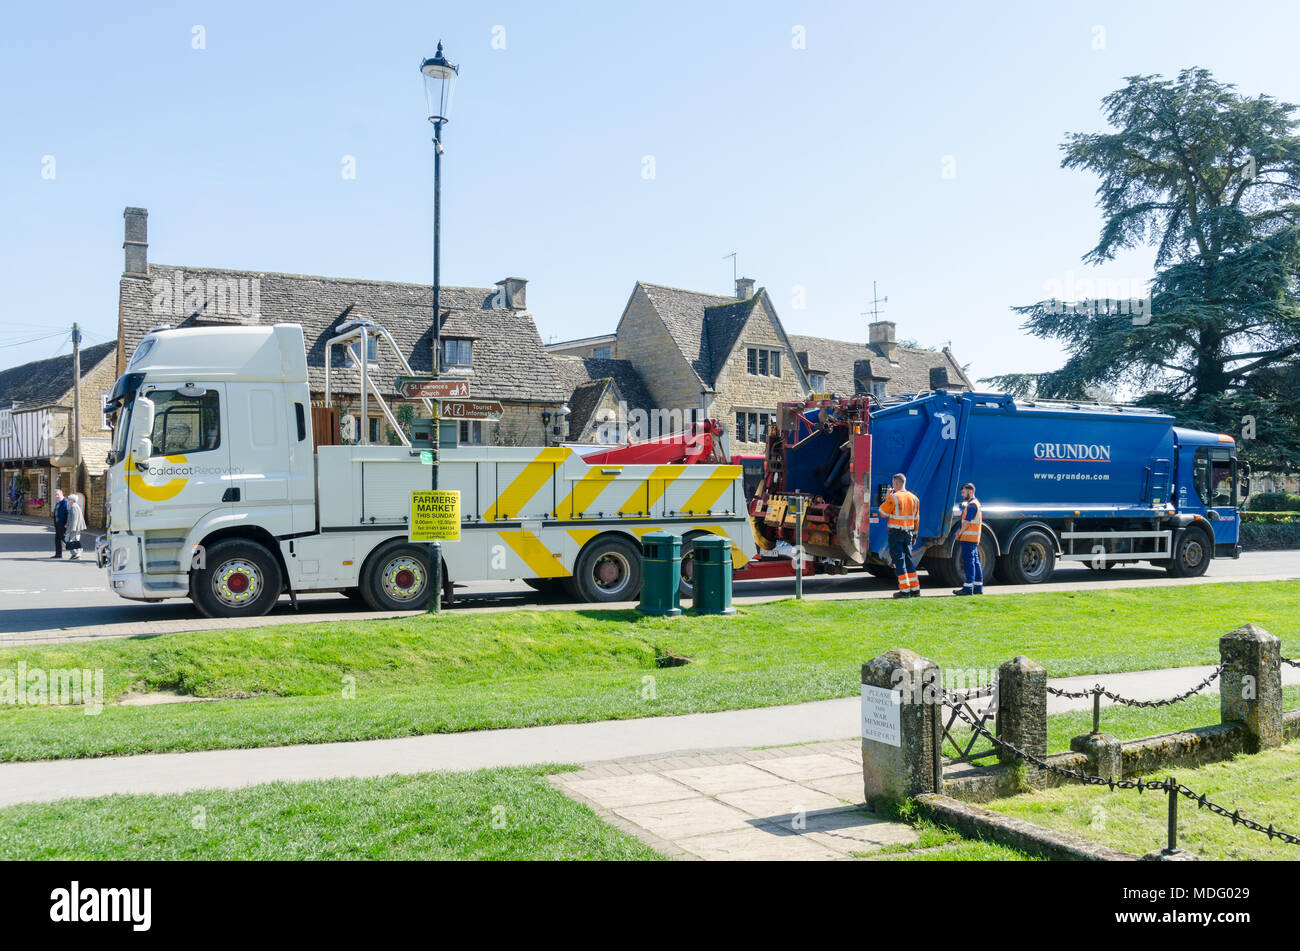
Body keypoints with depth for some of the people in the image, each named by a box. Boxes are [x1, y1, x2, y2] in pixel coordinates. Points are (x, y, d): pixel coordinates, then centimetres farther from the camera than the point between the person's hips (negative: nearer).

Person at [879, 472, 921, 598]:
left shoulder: (893, 497, -13)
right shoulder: (914, 498, 7)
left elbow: (882, 512, -6)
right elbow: (916, 519, 13)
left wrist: (886, 498, 3)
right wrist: (914, 533, 20)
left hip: (895, 532, -6)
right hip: (908, 532, 6)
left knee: (899, 560, -2)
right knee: (908, 559, 15)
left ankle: (905, 590, -4)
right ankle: (915, 589, 16)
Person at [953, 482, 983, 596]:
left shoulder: (972, 505, -13)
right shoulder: (976, 503, 20)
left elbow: (967, 522, -18)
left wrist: (960, 533, -7)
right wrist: (960, 531, 11)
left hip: (968, 538, -10)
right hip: (974, 539, 10)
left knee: (969, 562, -10)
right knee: (975, 562, 11)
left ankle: (968, 587, -11)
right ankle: (978, 587, 14)